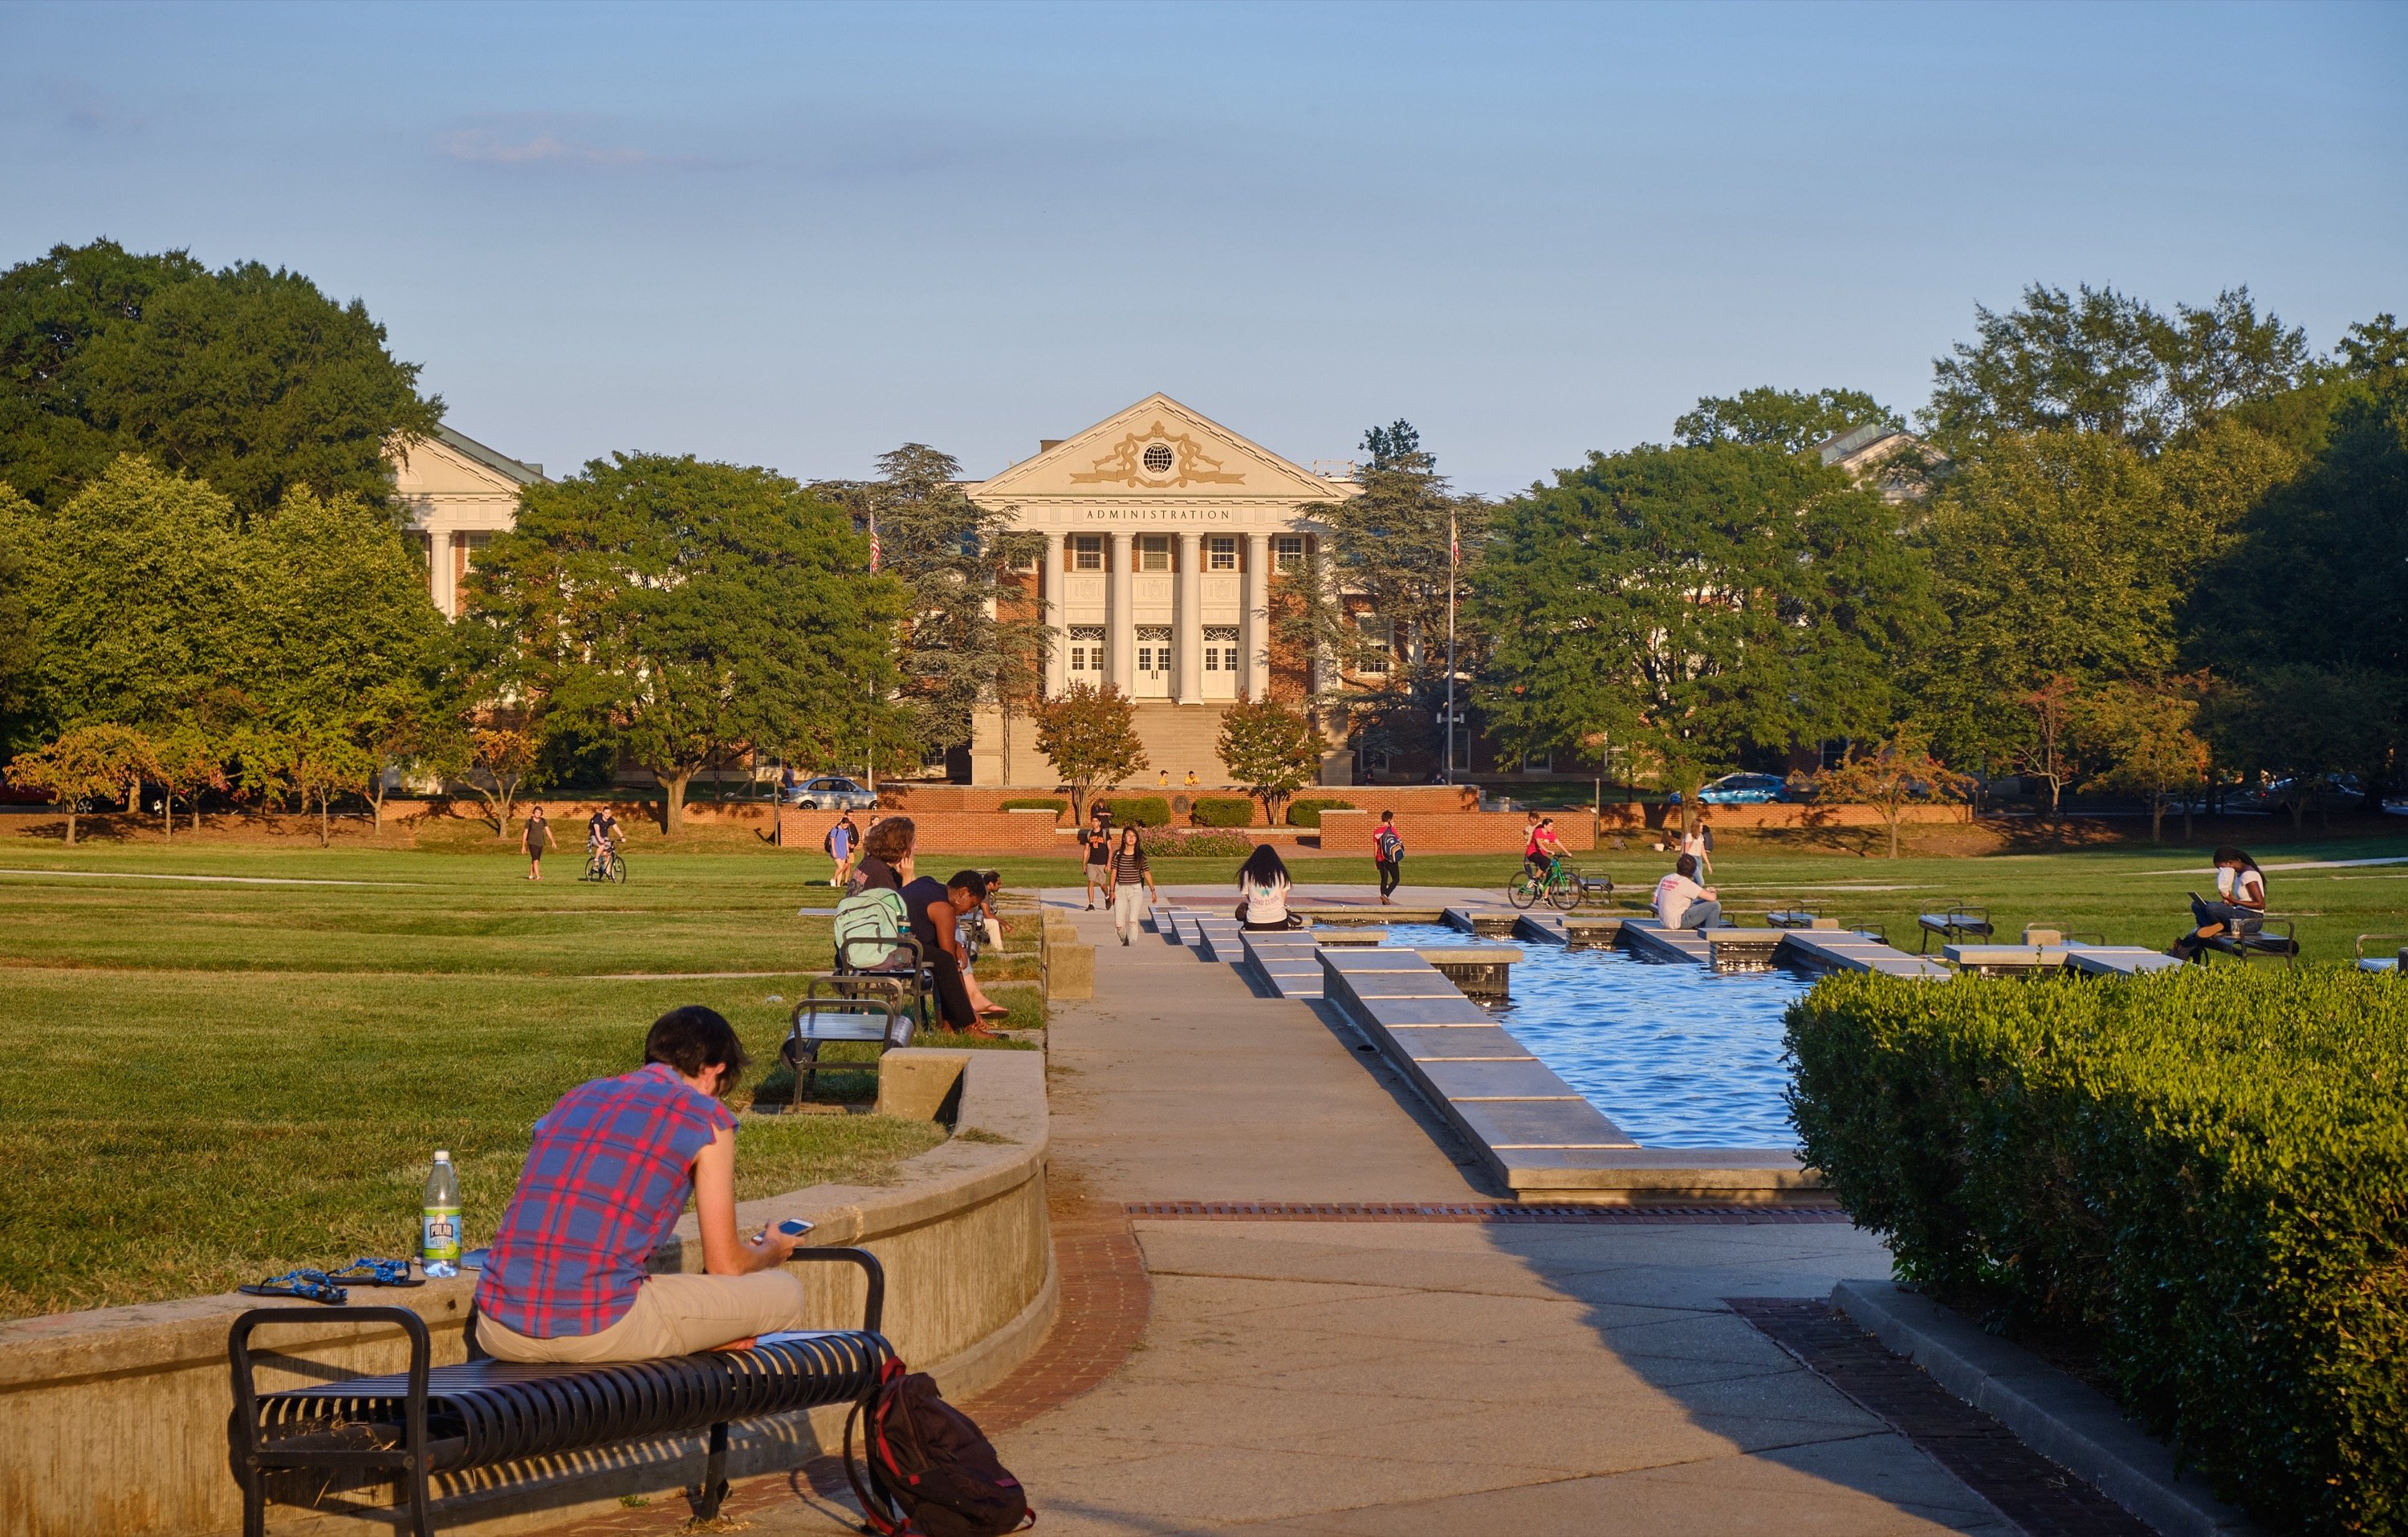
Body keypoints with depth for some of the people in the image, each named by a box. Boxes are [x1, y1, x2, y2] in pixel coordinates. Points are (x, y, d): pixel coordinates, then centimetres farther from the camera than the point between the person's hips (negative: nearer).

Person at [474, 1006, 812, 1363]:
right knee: (784, 1293, 11)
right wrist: (772, 1250, 34)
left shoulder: (576, 1098, 22)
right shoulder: (706, 1116, 5)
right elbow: (725, 1265, 9)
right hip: (601, 1332, -6)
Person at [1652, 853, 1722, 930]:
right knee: (1715, 906, -8)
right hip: (1678, 922, -8)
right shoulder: (1686, 883, -17)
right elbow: (1711, 898, -19)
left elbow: (1655, 901, 14)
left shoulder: (1665, 879, 4)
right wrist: (1713, 893, 7)